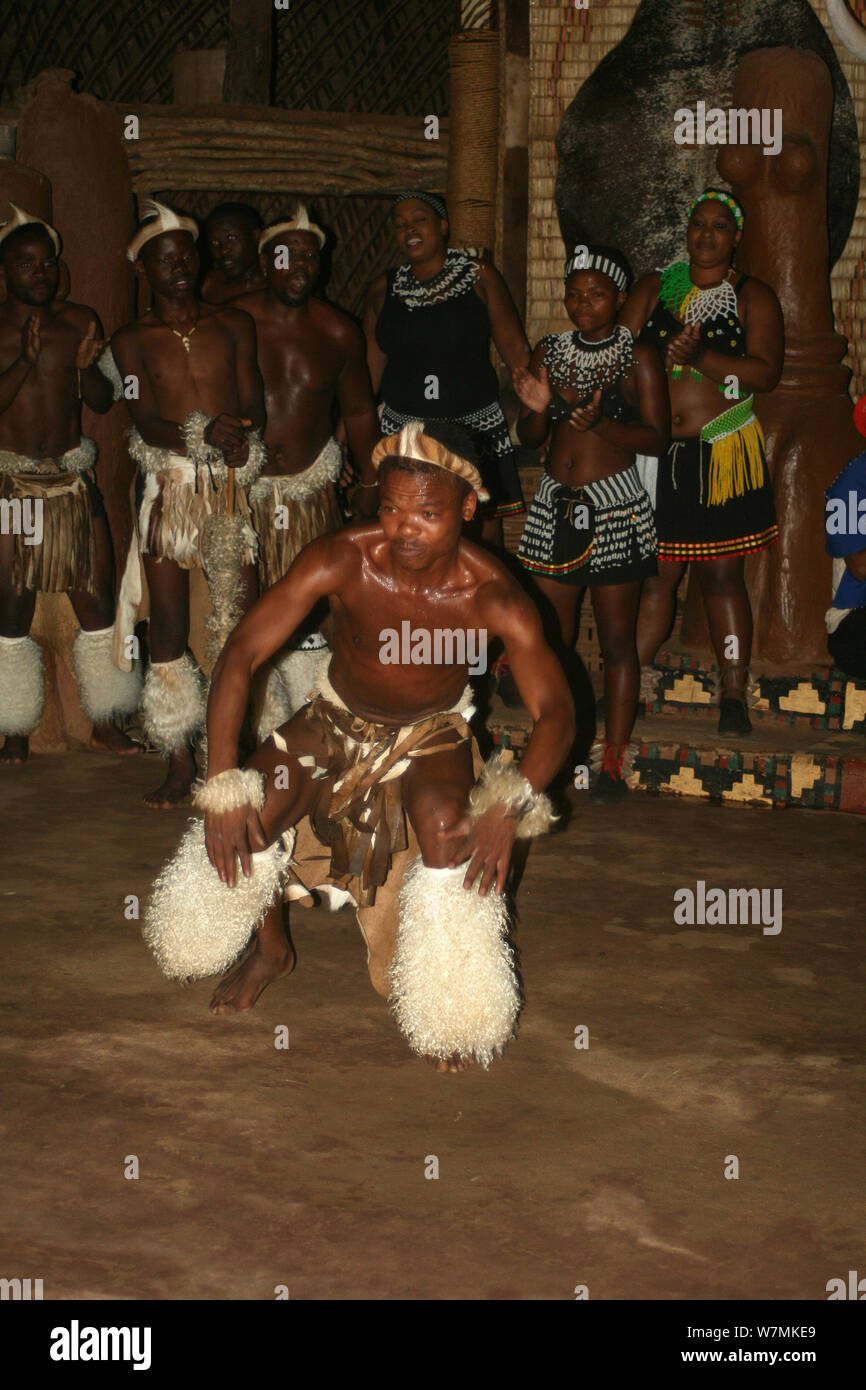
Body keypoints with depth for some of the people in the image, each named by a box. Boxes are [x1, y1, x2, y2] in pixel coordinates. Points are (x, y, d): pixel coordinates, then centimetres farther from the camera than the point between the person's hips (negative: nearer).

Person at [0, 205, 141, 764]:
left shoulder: (80, 321, 6)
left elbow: (103, 402, 4)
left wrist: (85, 366, -15)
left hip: (73, 477, 2)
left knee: (97, 600, 2)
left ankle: (105, 722, 14)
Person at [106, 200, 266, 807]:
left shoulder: (234, 325, 13)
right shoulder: (132, 341, 9)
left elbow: (254, 407, 7)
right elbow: (146, 422, -4)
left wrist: (231, 434, -16)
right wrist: (206, 432, -23)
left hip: (231, 485, 1)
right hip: (167, 489, -1)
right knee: (169, 620, -4)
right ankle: (179, 761, 2)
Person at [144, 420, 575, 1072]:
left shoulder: (492, 596, -27)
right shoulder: (342, 560, -27)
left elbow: (556, 711, -31)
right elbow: (240, 655, -26)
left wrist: (510, 804, -51)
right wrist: (223, 788, -35)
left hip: (431, 733, -2)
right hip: (337, 722, 2)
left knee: (446, 819, -34)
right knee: (247, 812, -20)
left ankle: (452, 1009, -12)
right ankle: (272, 949, 14)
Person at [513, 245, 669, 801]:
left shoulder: (638, 357, -2)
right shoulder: (550, 352, 8)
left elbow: (658, 437, -7)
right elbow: (530, 438, 11)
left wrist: (600, 422, -22)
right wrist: (537, 409, -12)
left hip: (615, 505, -4)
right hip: (555, 504, 4)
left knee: (617, 639, 2)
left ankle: (613, 761, 9)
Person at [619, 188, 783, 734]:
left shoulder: (753, 297, 5)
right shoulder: (655, 289, 13)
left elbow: (766, 372, -8)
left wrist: (701, 358, -20)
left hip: (723, 454, -1)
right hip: (656, 455, 2)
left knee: (723, 576, 2)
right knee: (654, 575, 1)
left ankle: (734, 695, 8)